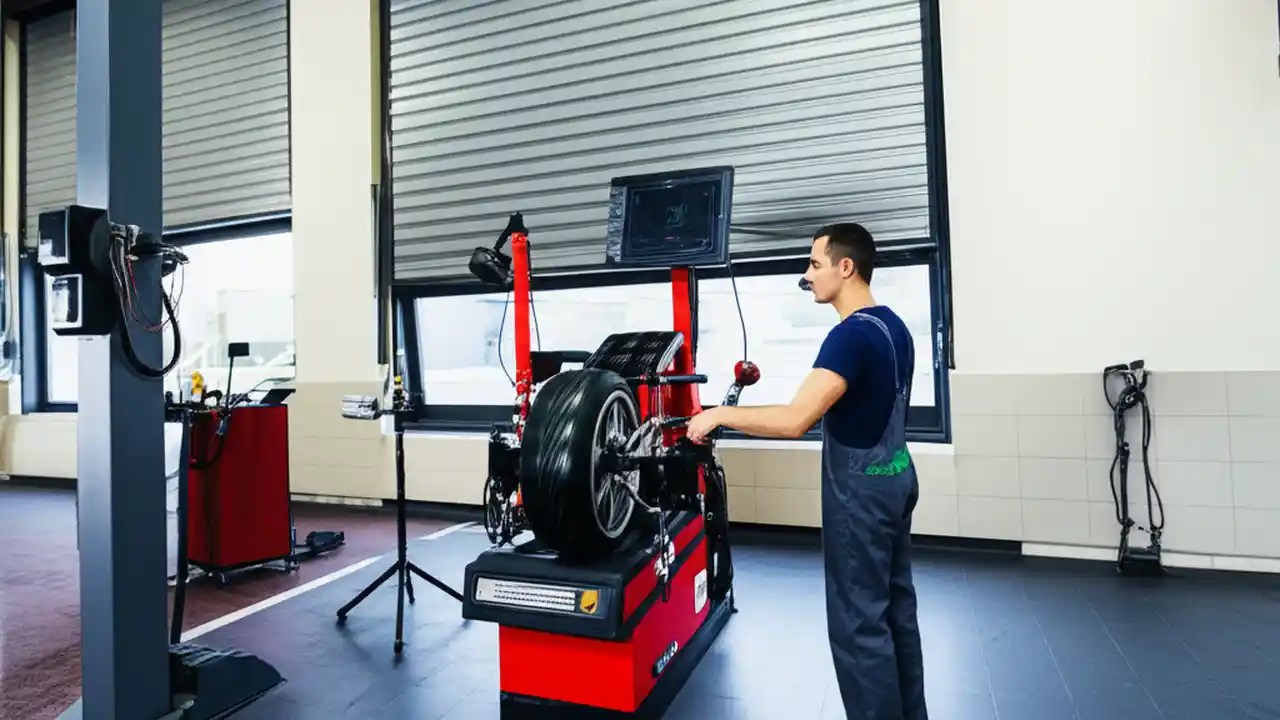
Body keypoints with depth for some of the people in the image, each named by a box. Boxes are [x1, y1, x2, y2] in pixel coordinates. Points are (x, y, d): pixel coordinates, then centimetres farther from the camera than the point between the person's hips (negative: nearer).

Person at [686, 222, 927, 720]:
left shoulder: (851, 335, -23)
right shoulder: (893, 325, 7)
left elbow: (795, 421, -31)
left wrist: (719, 414, -21)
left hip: (861, 487, -10)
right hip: (894, 474, 10)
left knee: (859, 621, 2)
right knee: (896, 607, 19)